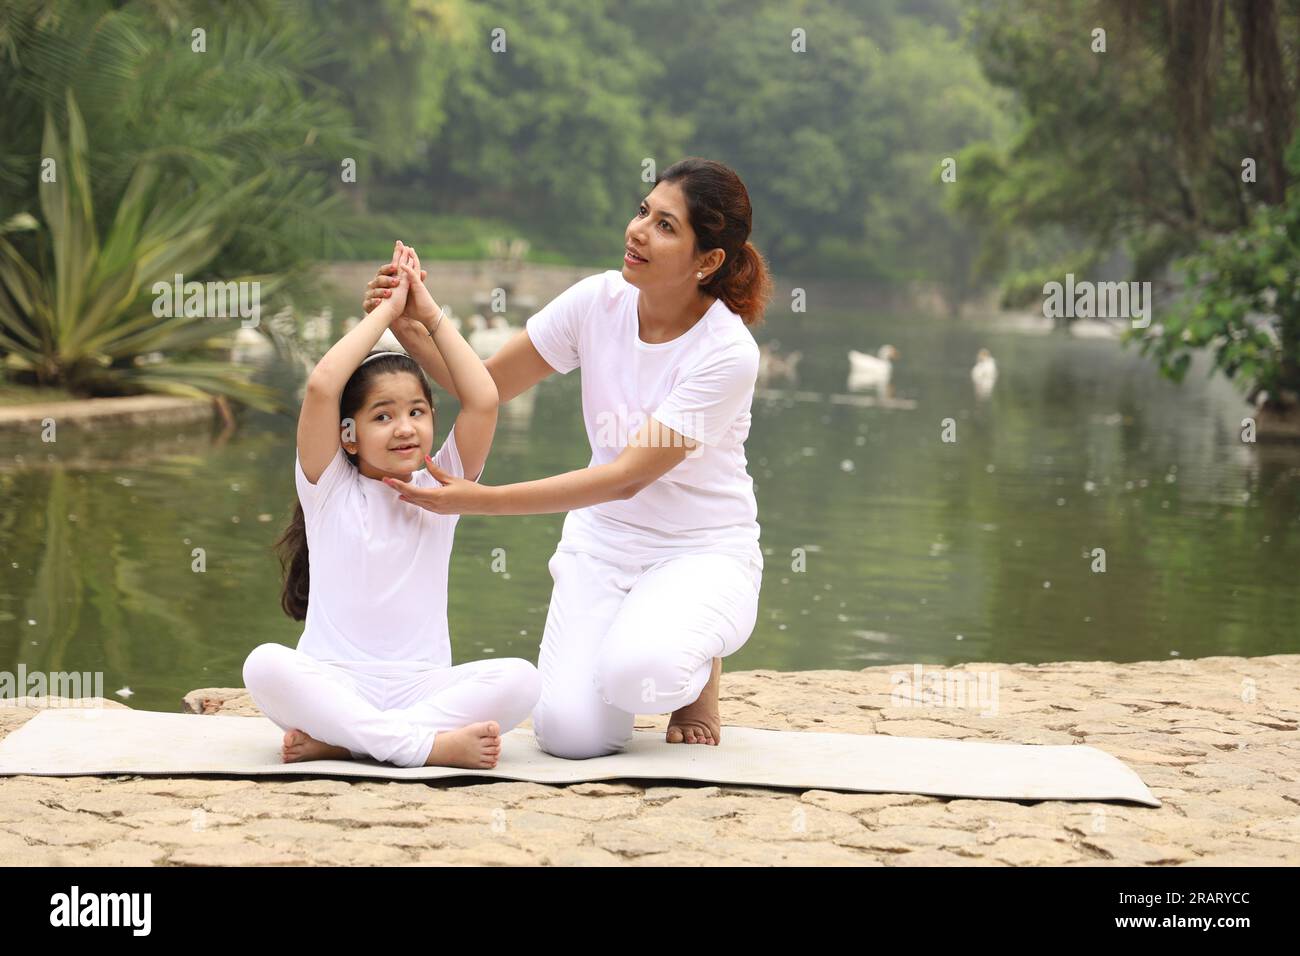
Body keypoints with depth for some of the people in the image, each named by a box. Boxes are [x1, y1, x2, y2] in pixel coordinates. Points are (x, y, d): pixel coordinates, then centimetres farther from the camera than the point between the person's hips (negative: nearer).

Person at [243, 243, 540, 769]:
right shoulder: (330, 487, 6)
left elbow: (483, 401, -3)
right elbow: (321, 386, -9)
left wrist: (431, 315, 4)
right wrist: (387, 310, 0)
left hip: (422, 684, 2)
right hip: (334, 681, -2)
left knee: (519, 678, -27)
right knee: (265, 665, -34)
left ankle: (339, 740, -26)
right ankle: (428, 743, -34)